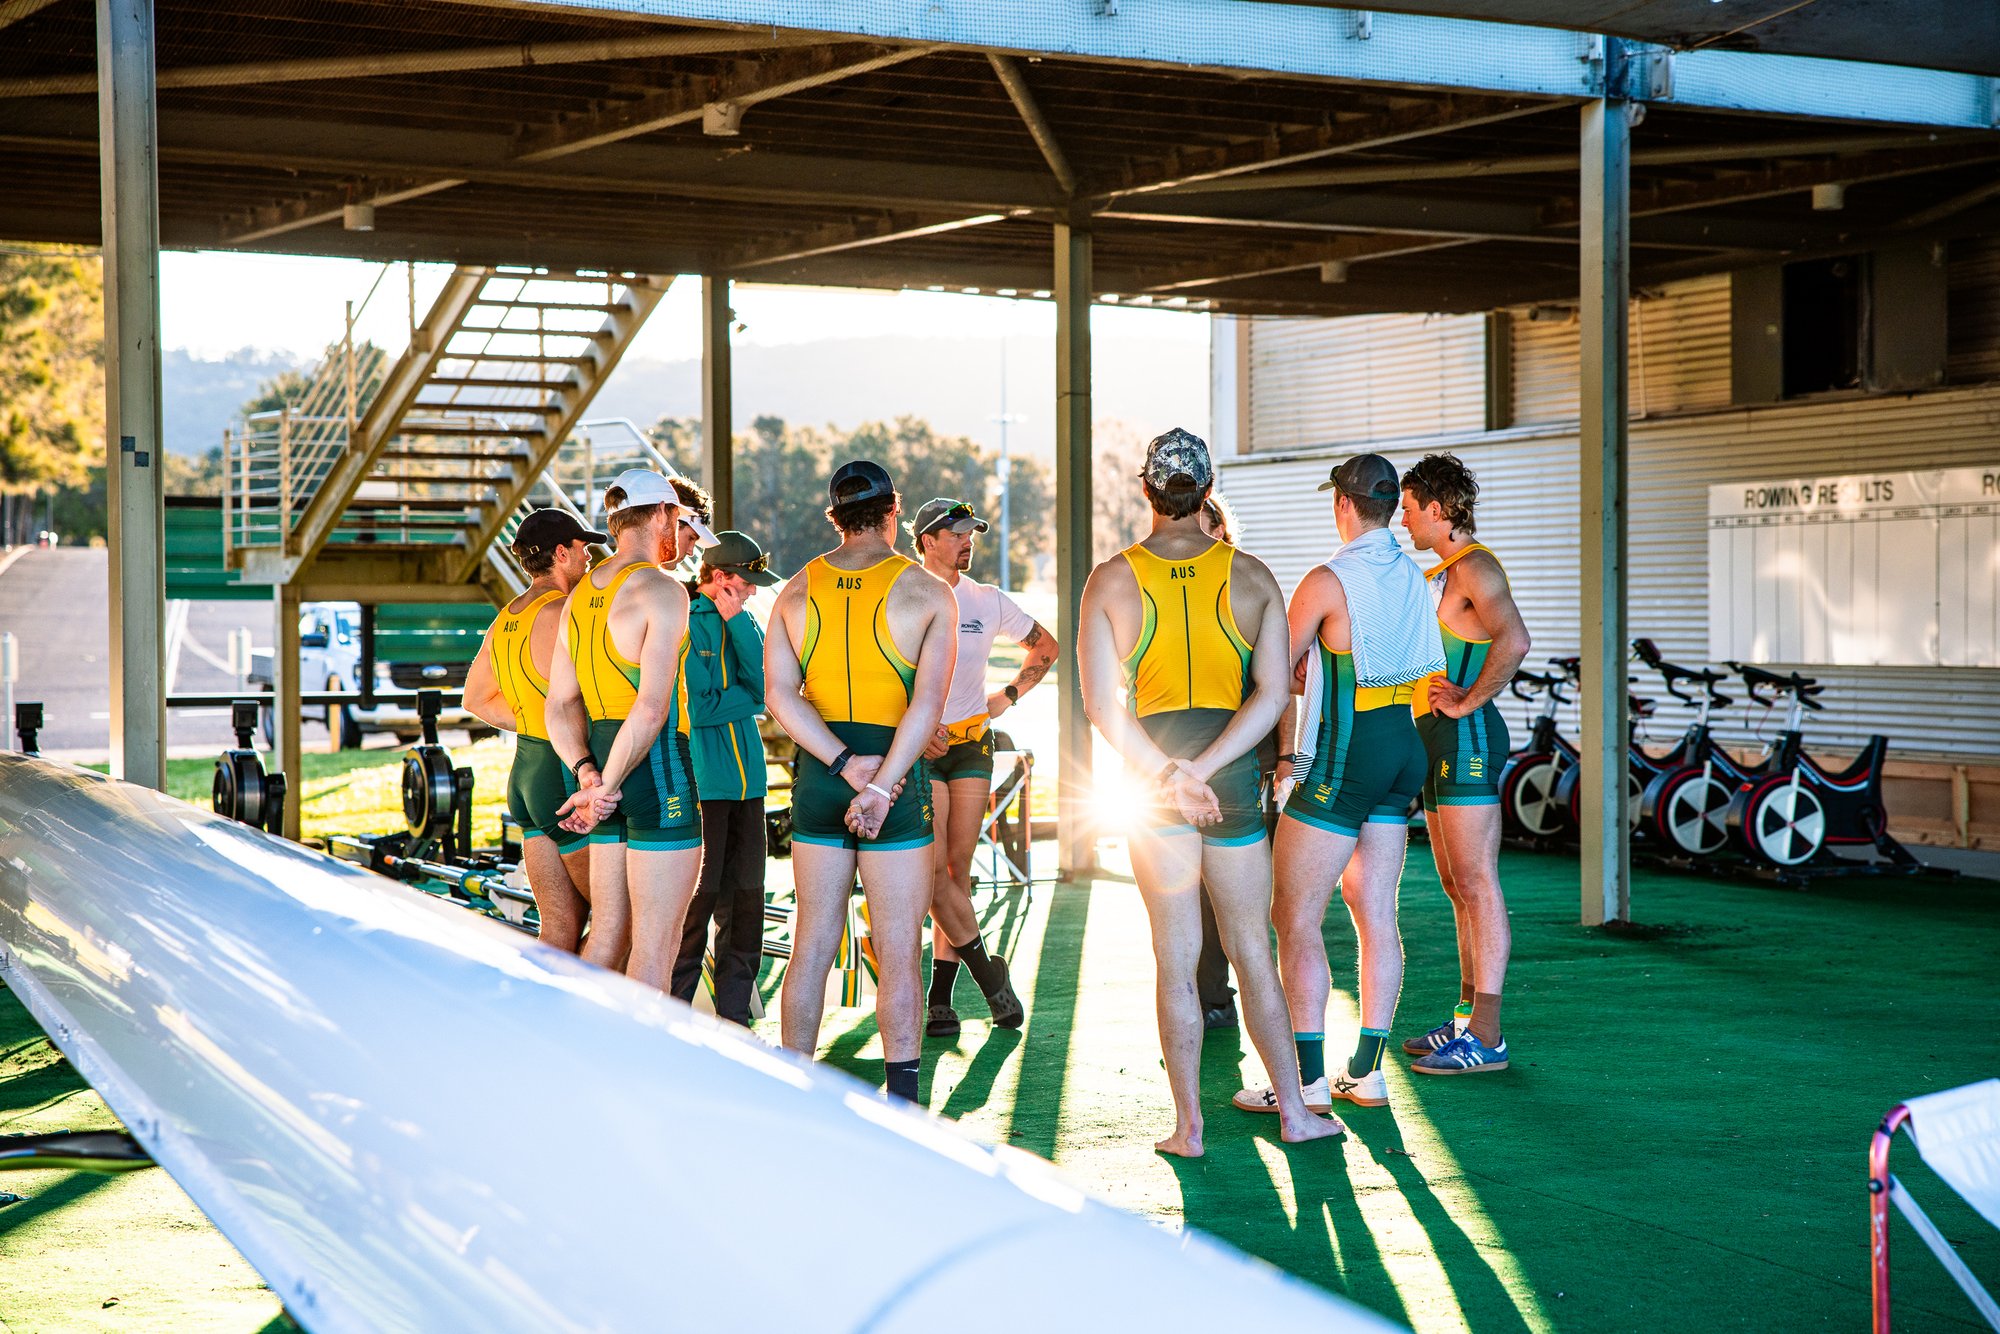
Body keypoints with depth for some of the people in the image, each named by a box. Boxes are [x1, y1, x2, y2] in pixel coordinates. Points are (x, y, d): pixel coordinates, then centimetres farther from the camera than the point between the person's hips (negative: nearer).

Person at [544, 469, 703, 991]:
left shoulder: (579, 596, 14)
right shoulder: (661, 591, -11)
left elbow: (561, 705, 11)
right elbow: (652, 707, -20)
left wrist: (587, 775, -1)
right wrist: (606, 788, -14)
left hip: (601, 757, 8)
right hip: (657, 770, -8)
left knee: (608, 935, 14)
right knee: (655, 945, -4)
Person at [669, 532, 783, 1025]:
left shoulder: (744, 622, 16)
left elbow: (767, 683, -1)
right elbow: (695, 707, -14)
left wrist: (737, 621, -7)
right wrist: (750, 698, 0)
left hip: (746, 778, 7)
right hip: (698, 781, -7)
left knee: (745, 901, 7)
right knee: (697, 900, -6)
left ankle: (734, 1017, 14)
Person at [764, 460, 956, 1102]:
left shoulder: (797, 589, 5)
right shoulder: (928, 592, -4)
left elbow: (779, 693, -5)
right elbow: (927, 704, -15)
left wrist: (845, 764, -11)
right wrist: (879, 786, -17)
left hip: (818, 775, 4)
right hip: (900, 780, -3)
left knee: (811, 944, 11)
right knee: (899, 952, 1)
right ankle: (901, 1112, 1)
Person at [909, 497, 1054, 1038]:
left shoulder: (989, 601, 8)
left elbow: (1045, 647, 22)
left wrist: (1008, 696, 11)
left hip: (973, 742, 3)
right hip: (919, 747, -3)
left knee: (958, 867, 1)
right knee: (933, 867, -12)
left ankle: (940, 994, 5)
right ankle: (988, 972, 1)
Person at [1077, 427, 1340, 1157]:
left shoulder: (1111, 579, -3)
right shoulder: (1251, 576, 0)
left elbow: (1101, 702, -10)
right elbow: (1273, 693, -7)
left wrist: (1164, 772, -13)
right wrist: (1203, 769, -12)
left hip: (1151, 770, -1)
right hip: (1234, 771, 1)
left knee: (1175, 957, 4)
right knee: (1252, 949, 11)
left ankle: (1189, 1124, 6)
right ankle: (1294, 1110, 14)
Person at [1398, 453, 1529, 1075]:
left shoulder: (1474, 566, -12)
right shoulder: (1442, 572, 21)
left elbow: (1514, 639, -29)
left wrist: (1466, 702, -21)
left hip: (1467, 736, -11)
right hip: (1439, 740, 11)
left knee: (1477, 884, -10)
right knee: (1457, 885, 13)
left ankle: (1485, 1037, -9)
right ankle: (1467, 1018, 19)